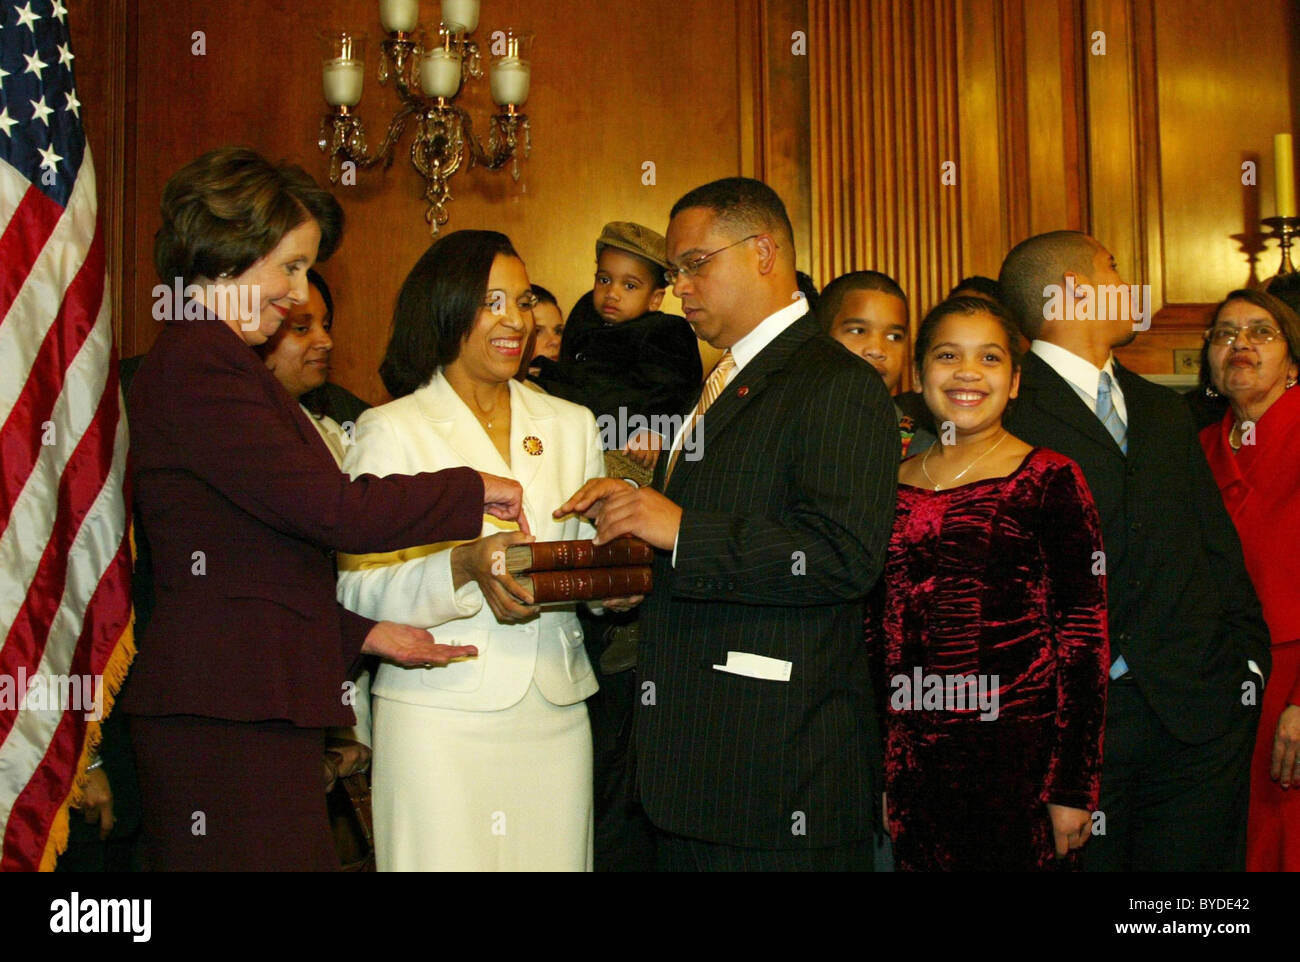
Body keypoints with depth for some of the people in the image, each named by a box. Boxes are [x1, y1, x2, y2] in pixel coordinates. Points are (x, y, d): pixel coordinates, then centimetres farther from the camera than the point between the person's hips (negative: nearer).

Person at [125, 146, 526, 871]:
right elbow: (332, 509, -18)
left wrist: (364, 634, 15)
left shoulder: (197, 360, 20)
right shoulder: (200, 365, -12)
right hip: (231, 721, -10)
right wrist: (473, 491, -4)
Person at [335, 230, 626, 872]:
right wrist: (463, 567, -22)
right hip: (439, 714, -3)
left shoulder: (571, 426, 16)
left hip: (555, 710, 4)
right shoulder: (392, 430, 1)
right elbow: (357, 587, -6)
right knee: (447, 857, -4)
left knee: (554, 857, 2)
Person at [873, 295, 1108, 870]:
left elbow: (1083, 636, -7)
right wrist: (878, 775, 8)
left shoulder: (1050, 480, -5)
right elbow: (878, 634, 11)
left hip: (1020, 753, -4)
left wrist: (1074, 788, -10)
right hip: (913, 760, 4)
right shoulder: (895, 486, 8)